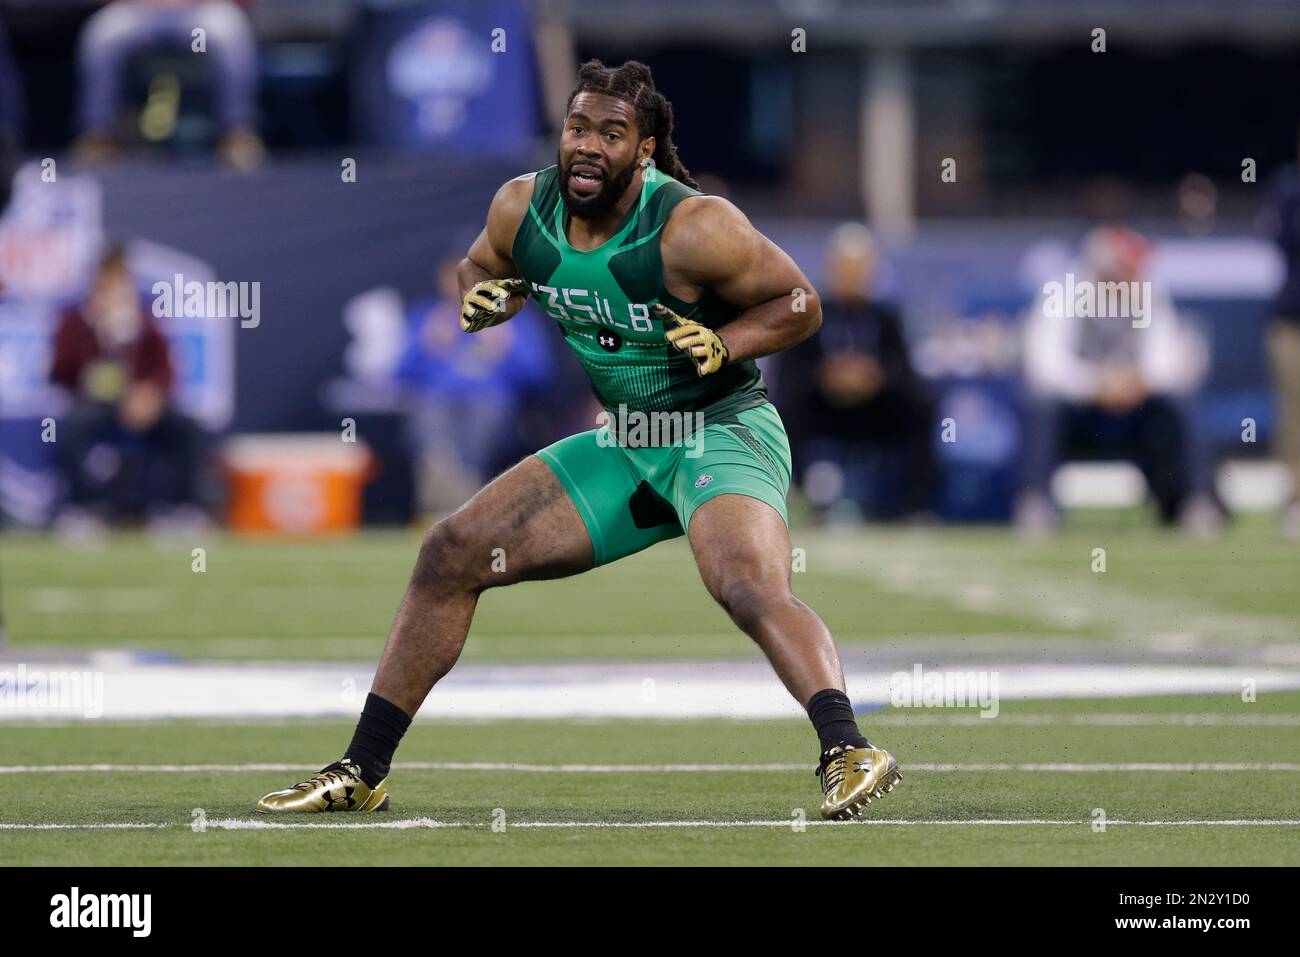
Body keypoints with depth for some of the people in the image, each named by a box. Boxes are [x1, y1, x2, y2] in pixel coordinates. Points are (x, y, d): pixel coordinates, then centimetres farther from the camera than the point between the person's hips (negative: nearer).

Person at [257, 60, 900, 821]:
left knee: (750, 589, -36)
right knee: (450, 556, 4)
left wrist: (726, 345, -27)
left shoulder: (693, 228, -22)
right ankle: (362, 773, 13)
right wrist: (483, 303, -7)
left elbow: (800, 302, -10)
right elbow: (484, 269, 16)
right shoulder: (522, 208, -6)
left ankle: (848, 751, -44)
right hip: (623, 445, 7)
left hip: (724, 431, -7)